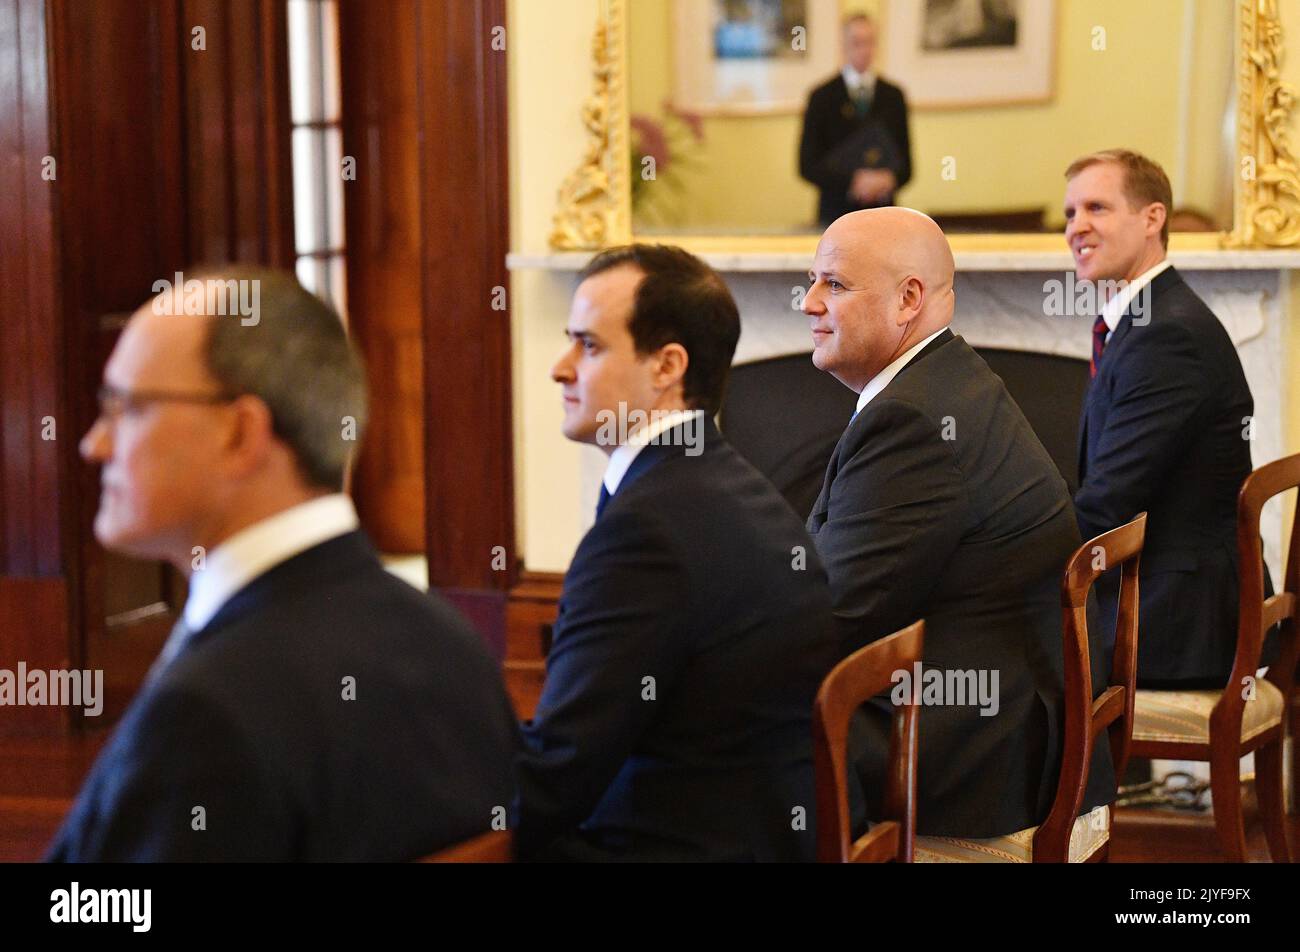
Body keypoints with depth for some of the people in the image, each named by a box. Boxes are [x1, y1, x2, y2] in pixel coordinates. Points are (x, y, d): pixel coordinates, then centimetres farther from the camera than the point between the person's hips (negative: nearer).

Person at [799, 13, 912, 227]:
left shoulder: (893, 96, 9)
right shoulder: (822, 97, 1)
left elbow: (905, 163, 11)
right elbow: (808, 165, -3)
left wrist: (891, 180, -12)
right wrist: (852, 181, -16)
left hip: (882, 215, 2)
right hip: (836, 213, -2)